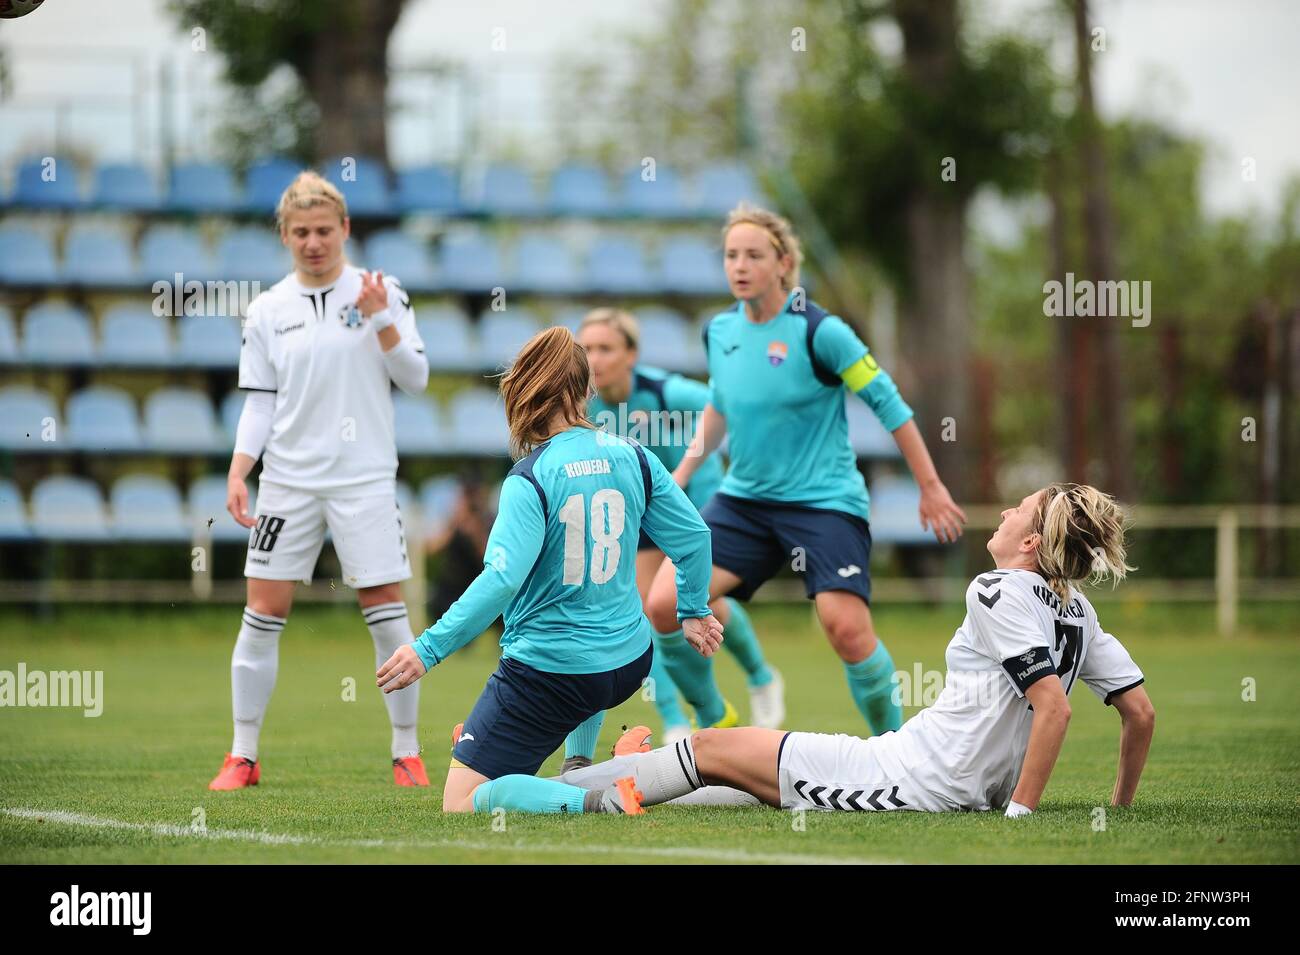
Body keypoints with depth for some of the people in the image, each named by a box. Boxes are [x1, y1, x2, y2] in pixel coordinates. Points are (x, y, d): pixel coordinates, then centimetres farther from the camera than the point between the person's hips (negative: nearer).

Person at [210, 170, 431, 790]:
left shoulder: (382, 294, 1)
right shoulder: (267, 311, 6)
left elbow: (415, 380, -1)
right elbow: (259, 403, 8)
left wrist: (381, 320, -14)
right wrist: (237, 473, -2)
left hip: (365, 479, -2)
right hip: (288, 479, 2)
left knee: (387, 616, -3)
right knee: (263, 613, -1)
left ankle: (407, 752, 8)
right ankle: (242, 756, 8)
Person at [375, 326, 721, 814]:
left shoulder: (530, 480, -17)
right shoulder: (633, 459, -1)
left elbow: (502, 580, -27)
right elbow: (693, 536, 7)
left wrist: (428, 649, -24)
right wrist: (694, 611, 25)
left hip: (548, 673, -7)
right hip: (629, 664, 7)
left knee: (461, 804, -2)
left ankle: (589, 802, -22)